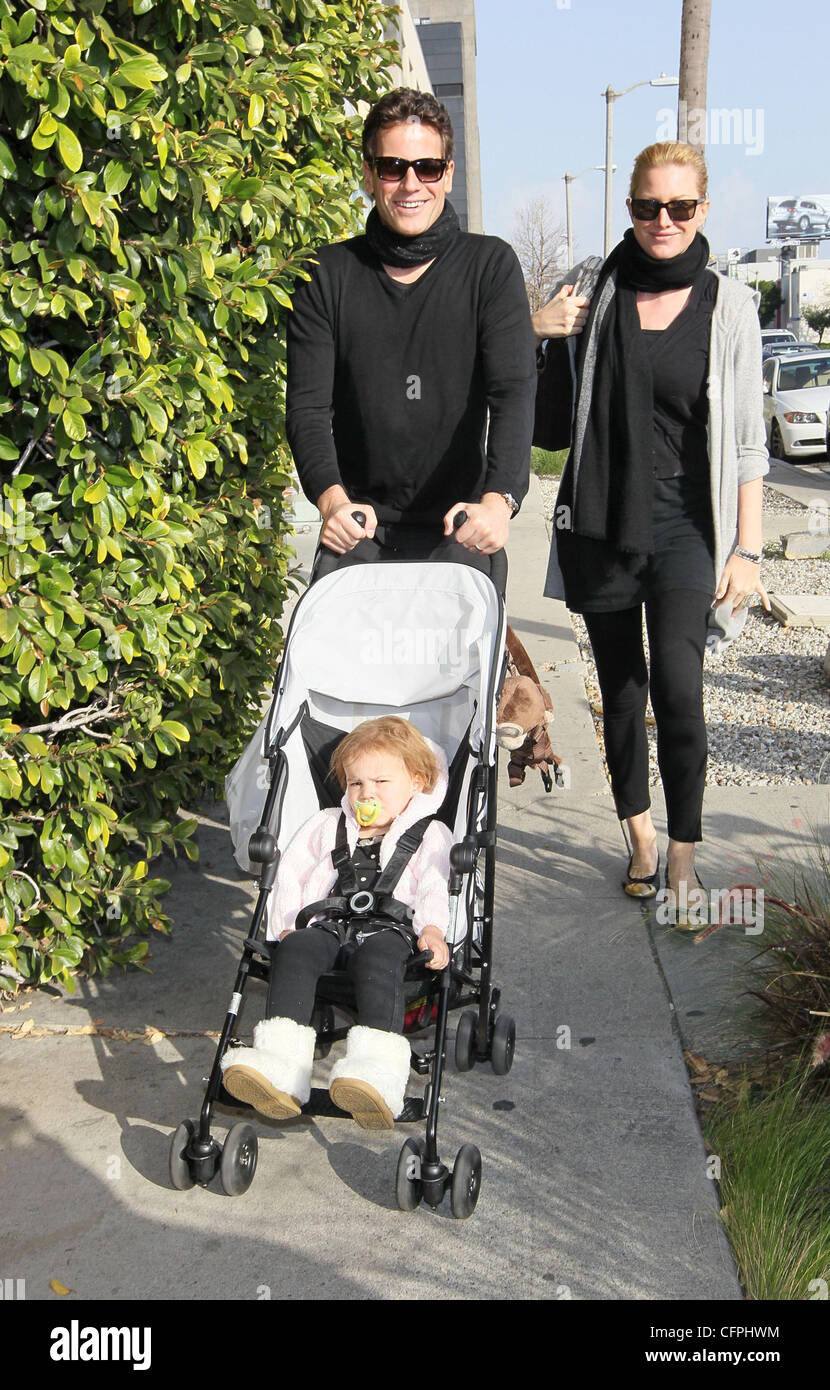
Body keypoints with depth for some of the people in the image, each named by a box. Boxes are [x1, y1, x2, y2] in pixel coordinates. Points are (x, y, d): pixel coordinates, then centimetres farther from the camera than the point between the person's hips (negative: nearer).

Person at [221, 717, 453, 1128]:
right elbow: (291, 875, 23)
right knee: (294, 950, -33)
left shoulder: (429, 835, 23)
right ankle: (279, 1065, -50)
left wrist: (433, 931, -13)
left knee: (378, 958, -40)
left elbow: (436, 889, 8)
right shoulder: (326, 825, 32)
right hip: (327, 925, 3)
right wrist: (285, 925, 5)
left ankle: (378, 1071, -60)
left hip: (389, 928, -3)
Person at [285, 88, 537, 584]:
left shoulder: (491, 265, 2)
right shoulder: (328, 274, 5)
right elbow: (307, 404, -3)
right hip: (355, 529, 1)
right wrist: (332, 498, -24)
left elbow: (514, 391, -11)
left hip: (456, 532, -1)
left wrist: (499, 498, -30)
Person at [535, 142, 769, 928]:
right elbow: (555, 411, 15)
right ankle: (640, 838, 25)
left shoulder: (728, 305, 2)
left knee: (676, 688, -15)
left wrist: (746, 547, -2)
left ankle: (682, 856, 0)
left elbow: (747, 438, 3)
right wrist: (540, 334, -3)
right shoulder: (596, 292, 5)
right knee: (620, 691, 8)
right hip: (599, 524, 2)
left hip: (684, 525, -2)